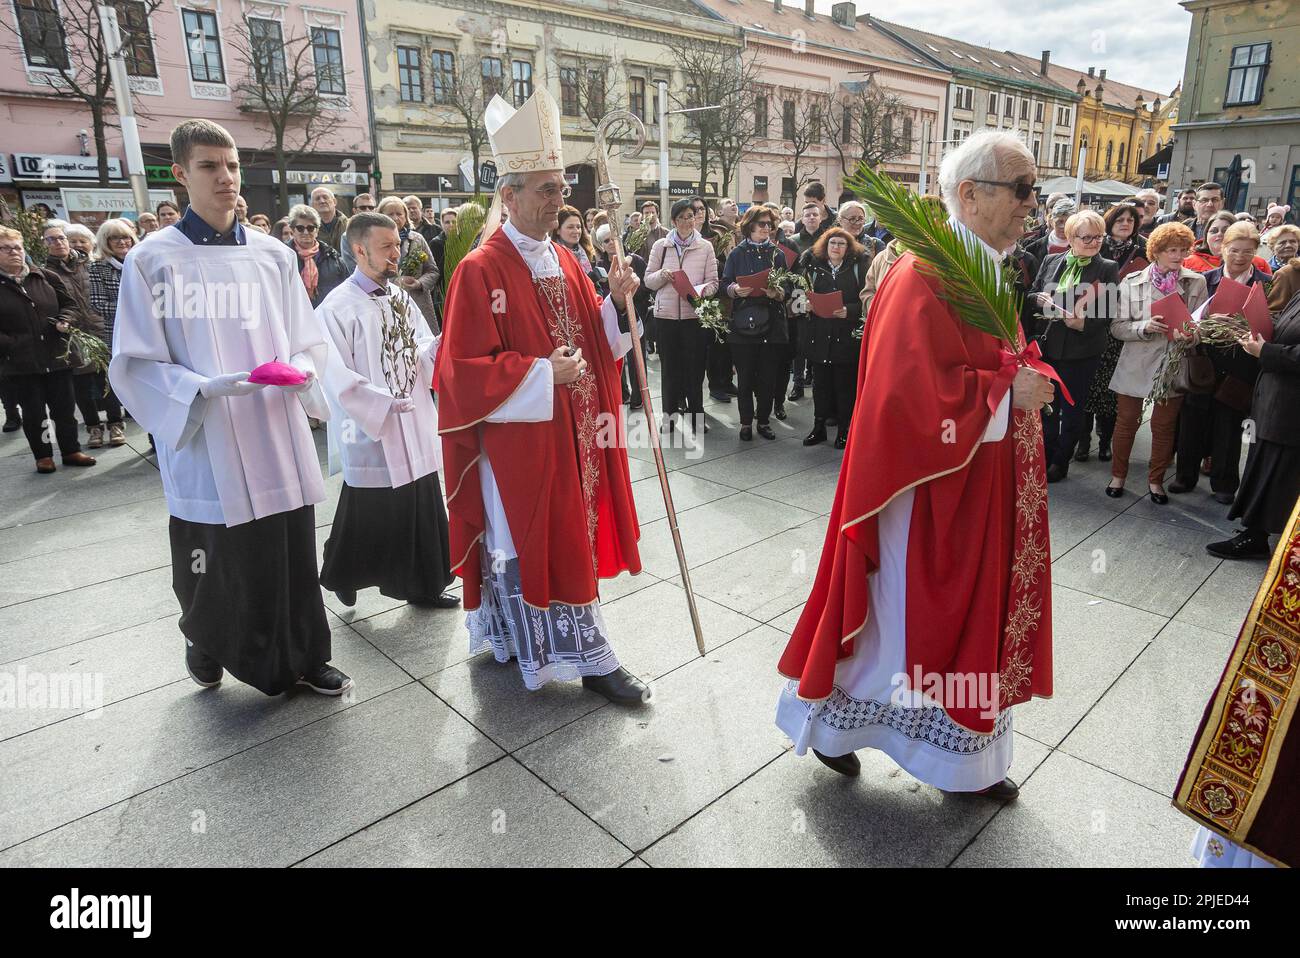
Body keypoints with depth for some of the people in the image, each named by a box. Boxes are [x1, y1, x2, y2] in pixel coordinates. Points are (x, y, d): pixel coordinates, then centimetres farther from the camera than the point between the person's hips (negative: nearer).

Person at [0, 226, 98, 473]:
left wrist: (65, 321, -7)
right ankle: (43, 456, 21)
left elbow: (69, 304, 12)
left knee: (65, 408, 9)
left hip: (57, 357, 2)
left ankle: (71, 451, 23)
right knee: (33, 412, 8)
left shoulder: (47, 277, 5)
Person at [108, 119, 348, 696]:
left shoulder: (273, 255, 7)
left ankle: (301, 657, 28)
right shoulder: (153, 260, -3)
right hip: (206, 445, -3)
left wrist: (300, 371, -10)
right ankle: (205, 644, 39)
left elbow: (309, 341, 12)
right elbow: (136, 365, -4)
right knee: (219, 568, 9)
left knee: (294, 559, 9)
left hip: (279, 439, 3)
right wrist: (206, 388, -21)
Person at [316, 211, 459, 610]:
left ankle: (423, 586, 25)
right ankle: (341, 575, 31)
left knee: (422, 512, 11)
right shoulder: (337, 307, -12)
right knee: (367, 516, 6)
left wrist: (437, 347, -12)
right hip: (370, 431, -6)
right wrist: (386, 403, -21)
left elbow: (423, 354, 9)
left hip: (415, 429, 6)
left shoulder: (400, 297, 9)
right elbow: (338, 378, -15)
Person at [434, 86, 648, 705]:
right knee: (540, 542, 1)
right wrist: (543, 374, -19)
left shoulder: (565, 261, 10)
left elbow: (591, 341, 12)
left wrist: (615, 303, -5)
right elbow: (464, 369, -16)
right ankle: (590, 657, 13)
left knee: (569, 534, 14)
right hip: (518, 436, -8)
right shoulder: (481, 270, -12)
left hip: (573, 430, 8)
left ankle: (512, 636, 33)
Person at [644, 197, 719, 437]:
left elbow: (713, 282, 4)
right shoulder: (660, 246, 8)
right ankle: (670, 414, 19)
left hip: (695, 314, -1)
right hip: (666, 314, 1)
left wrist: (701, 291, -17)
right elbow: (648, 280, 9)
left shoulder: (705, 247, 6)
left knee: (694, 367, 3)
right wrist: (662, 275, -12)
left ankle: (696, 418, 13)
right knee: (669, 366, 8)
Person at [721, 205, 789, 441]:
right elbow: (724, 285, 2)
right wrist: (736, 290, -18)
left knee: (769, 375, 4)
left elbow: (787, 288, 6)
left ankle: (764, 421, 17)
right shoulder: (736, 254, 6)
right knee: (745, 376, 2)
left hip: (771, 323, 2)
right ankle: (746, 423, 13)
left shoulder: (777, 254, 9)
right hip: (743, 322, -1)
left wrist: (776, 293, -14)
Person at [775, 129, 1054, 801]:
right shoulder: (924, 279, -20)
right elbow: (916, 393, -28)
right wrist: (1007, 393, -18)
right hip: (932, 489, -10)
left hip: (979, 486, 10)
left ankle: (968, 760, 35)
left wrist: (1023, 384, 1)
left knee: (972, 617, 17)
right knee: (903, 613, 6)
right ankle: (830, 725, 30)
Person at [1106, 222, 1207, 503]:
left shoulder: (1196, 282, 0)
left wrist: (1191, 333, -19)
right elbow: (1117, 327, -4)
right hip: (1136, 363, -1)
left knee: (1164, 426, 10)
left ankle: (1156, 480, 27)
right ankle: (1118, 475, 26)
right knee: (1126, 422, 9)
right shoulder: (1132, 282, -3)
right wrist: (1145, 327, -22)